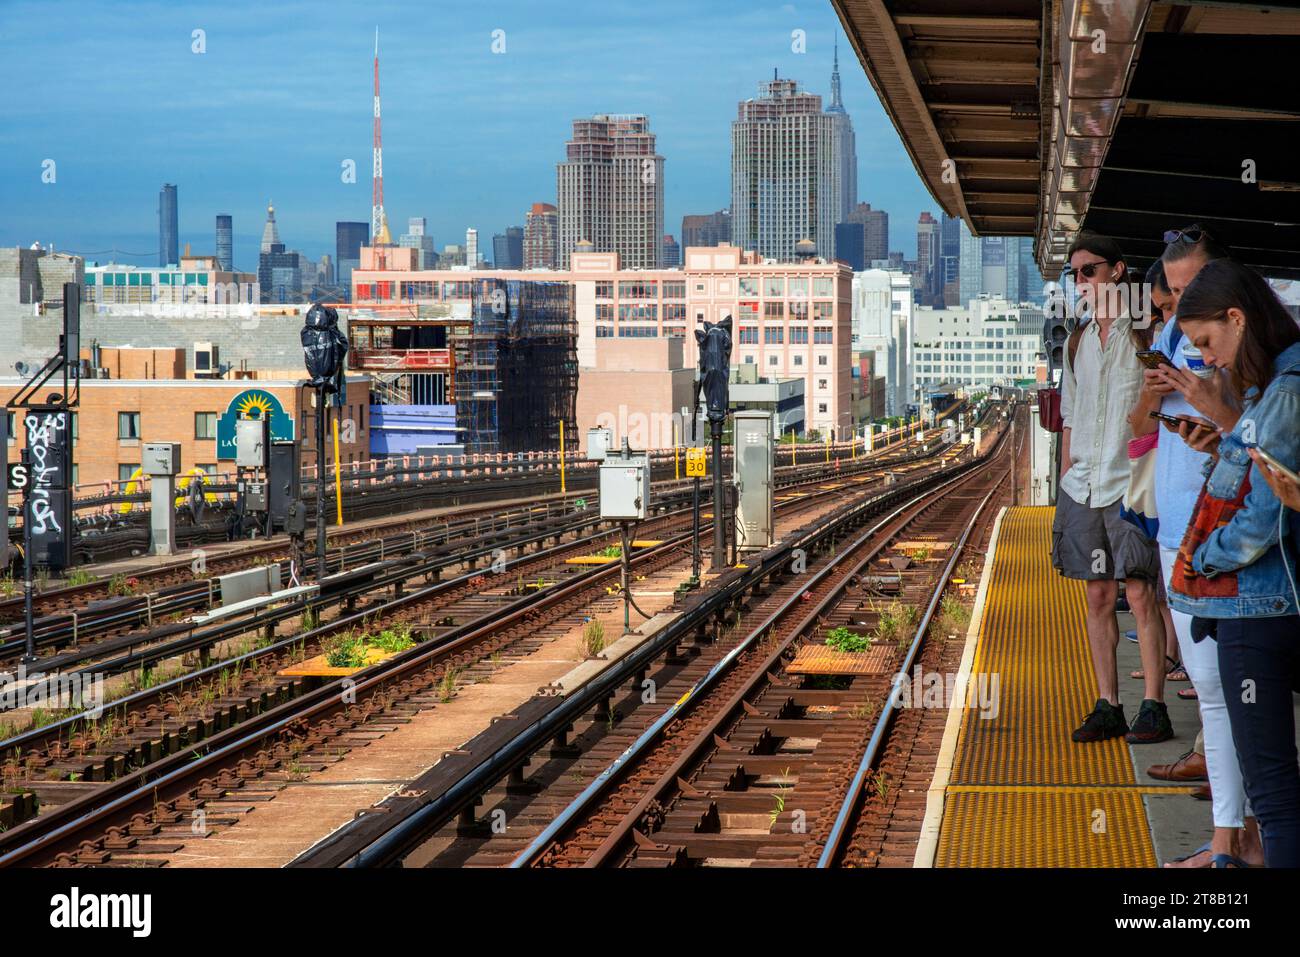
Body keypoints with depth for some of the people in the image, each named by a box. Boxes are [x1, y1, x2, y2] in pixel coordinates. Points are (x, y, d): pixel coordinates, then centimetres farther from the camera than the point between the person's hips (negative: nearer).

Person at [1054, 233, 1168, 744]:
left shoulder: (1144, 333, -3)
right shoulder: (1077, 341, 15)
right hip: (1083, 486, 6)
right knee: (1098, 596, 6)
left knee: (1140, 594, -6)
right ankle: (1107, 708, 11)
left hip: (1131, 484, -6)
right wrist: (1066, 481, 14)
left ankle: (1153, 707, -1)